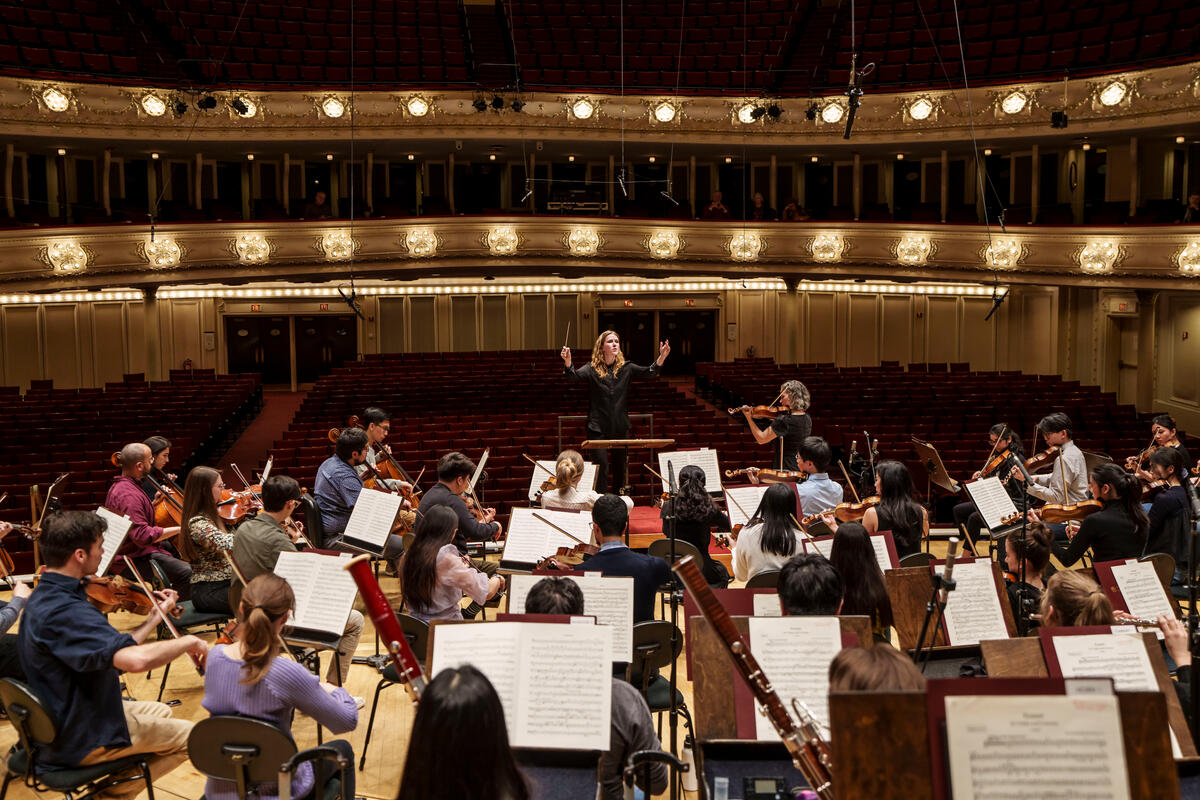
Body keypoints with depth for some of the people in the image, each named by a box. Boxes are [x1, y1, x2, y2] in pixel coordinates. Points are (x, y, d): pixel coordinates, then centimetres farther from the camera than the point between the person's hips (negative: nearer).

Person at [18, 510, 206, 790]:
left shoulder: (46, 597, 3)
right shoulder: (64, 612, -31)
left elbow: (113, 651, 7)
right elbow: (136, 659, -42)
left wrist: (153, 619, 9)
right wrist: (188, 641, -26)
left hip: (60, 720, 10)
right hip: (80, 740, -10)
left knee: (161, 712, 27)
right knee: (189, 737, 4)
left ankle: (106, 788, 19)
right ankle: (113, 791, 8)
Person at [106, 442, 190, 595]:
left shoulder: (119, 486, 12)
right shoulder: (129, 495, -23)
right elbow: (142, 535, -30)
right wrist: (179, 528, -25)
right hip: (135, 557, -11)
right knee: (187, 571, -22)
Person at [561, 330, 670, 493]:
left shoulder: (626, 368, 4)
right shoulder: (591, 368, -2)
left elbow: (649, 372, -7)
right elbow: (574, 376, -18)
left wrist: (661, 358, -25)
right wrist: (567, 362, -39)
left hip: (621, 428, 3)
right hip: (598, 428, -3)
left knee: (621, 467, 9)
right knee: (601, 468, -5)